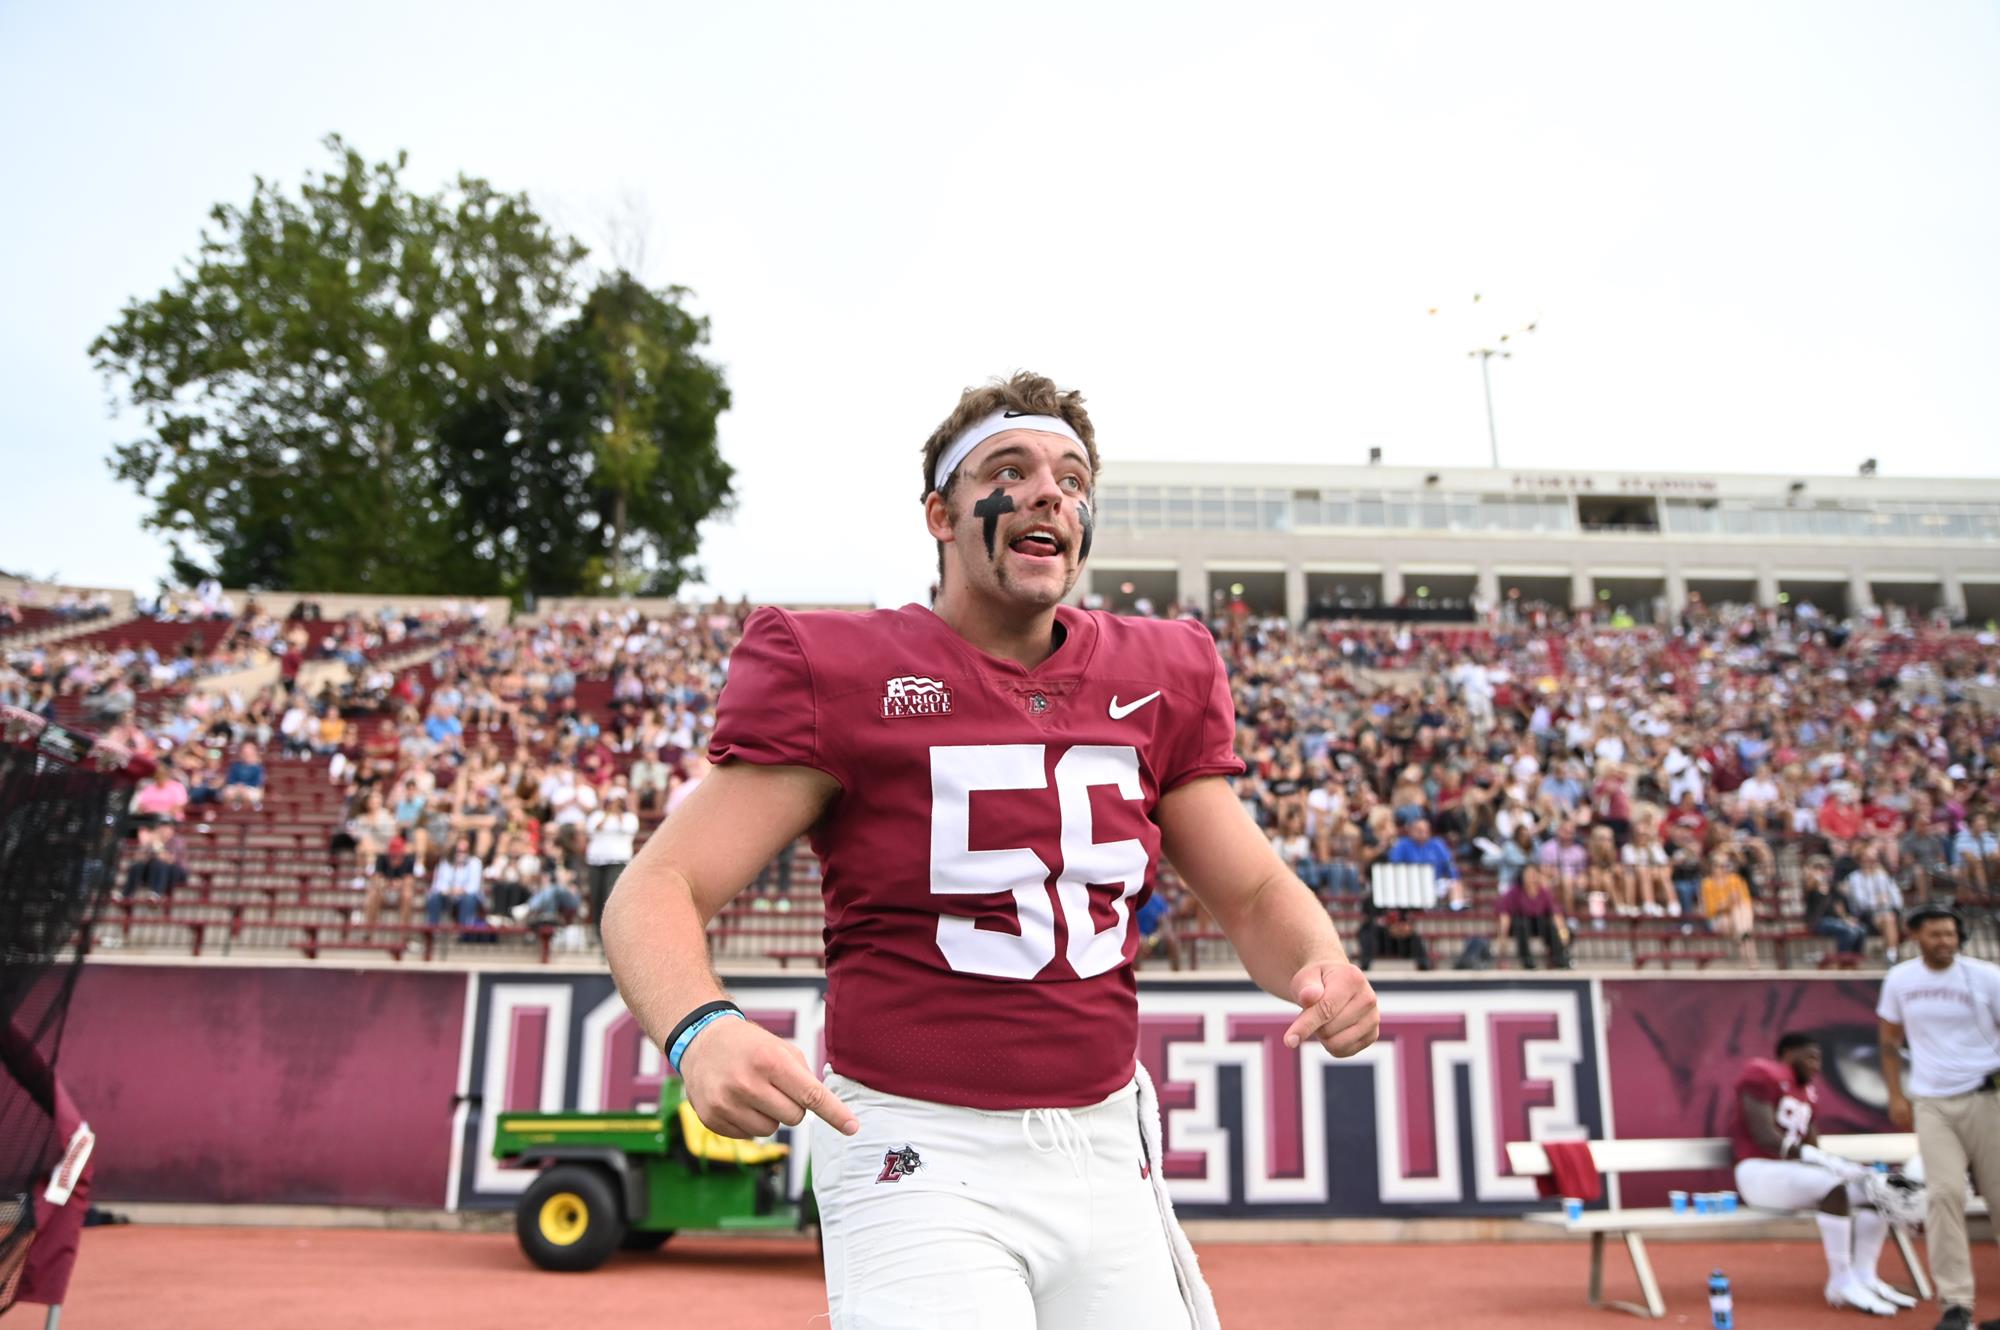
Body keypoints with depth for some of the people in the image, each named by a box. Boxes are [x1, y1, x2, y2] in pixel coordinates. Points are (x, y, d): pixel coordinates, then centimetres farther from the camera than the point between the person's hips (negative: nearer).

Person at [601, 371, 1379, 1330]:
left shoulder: (1158, 678, 4)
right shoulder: (835, 669, -9)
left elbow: (1254, 892, 9)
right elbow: (656, 890, -15)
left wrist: (1318, 965, -14)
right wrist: (701, 1031, -36)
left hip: (1109, 1148, 5)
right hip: (916, 1161, -4)